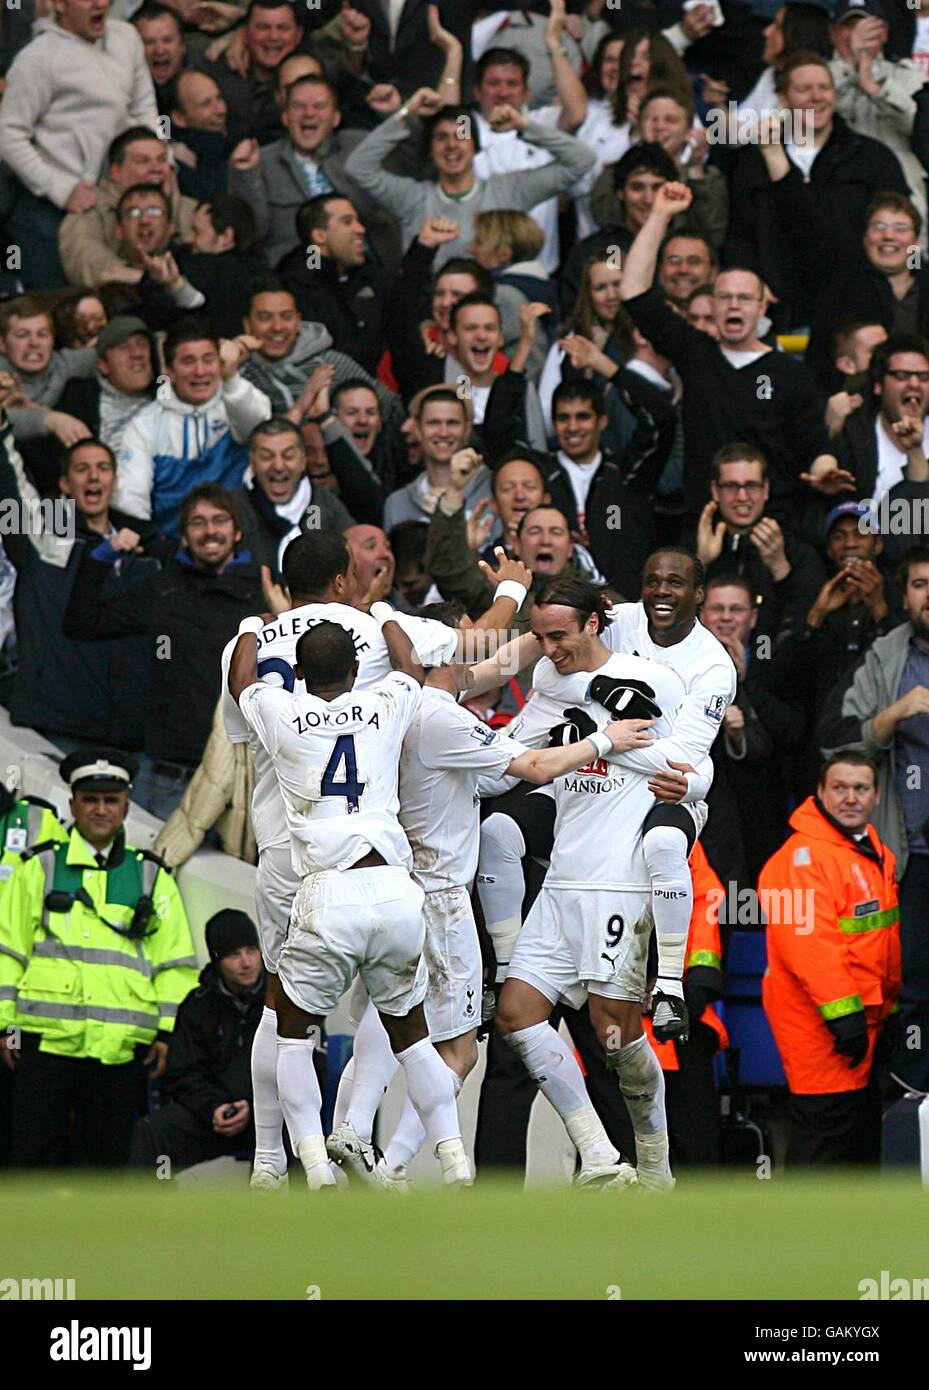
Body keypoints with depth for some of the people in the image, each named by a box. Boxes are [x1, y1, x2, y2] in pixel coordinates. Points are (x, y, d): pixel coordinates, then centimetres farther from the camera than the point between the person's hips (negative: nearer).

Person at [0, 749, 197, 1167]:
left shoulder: (152, 877, 14)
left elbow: (175, 961, 13)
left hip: (118, 1049, 1)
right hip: (47, 1039, -1)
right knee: (34, 1156, -3)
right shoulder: (40, 867, 9)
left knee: (106, 1159, 4)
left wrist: (168, 1031, 3)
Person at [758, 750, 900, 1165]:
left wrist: (891, 1005, 23)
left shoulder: (876, 855, 14)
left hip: (867, 1017, 10)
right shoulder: (802, 857, -17)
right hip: (818, 1021, -10)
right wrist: (842, 1012, -27)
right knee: (824, 1127, -9)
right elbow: (809, 943, -25)